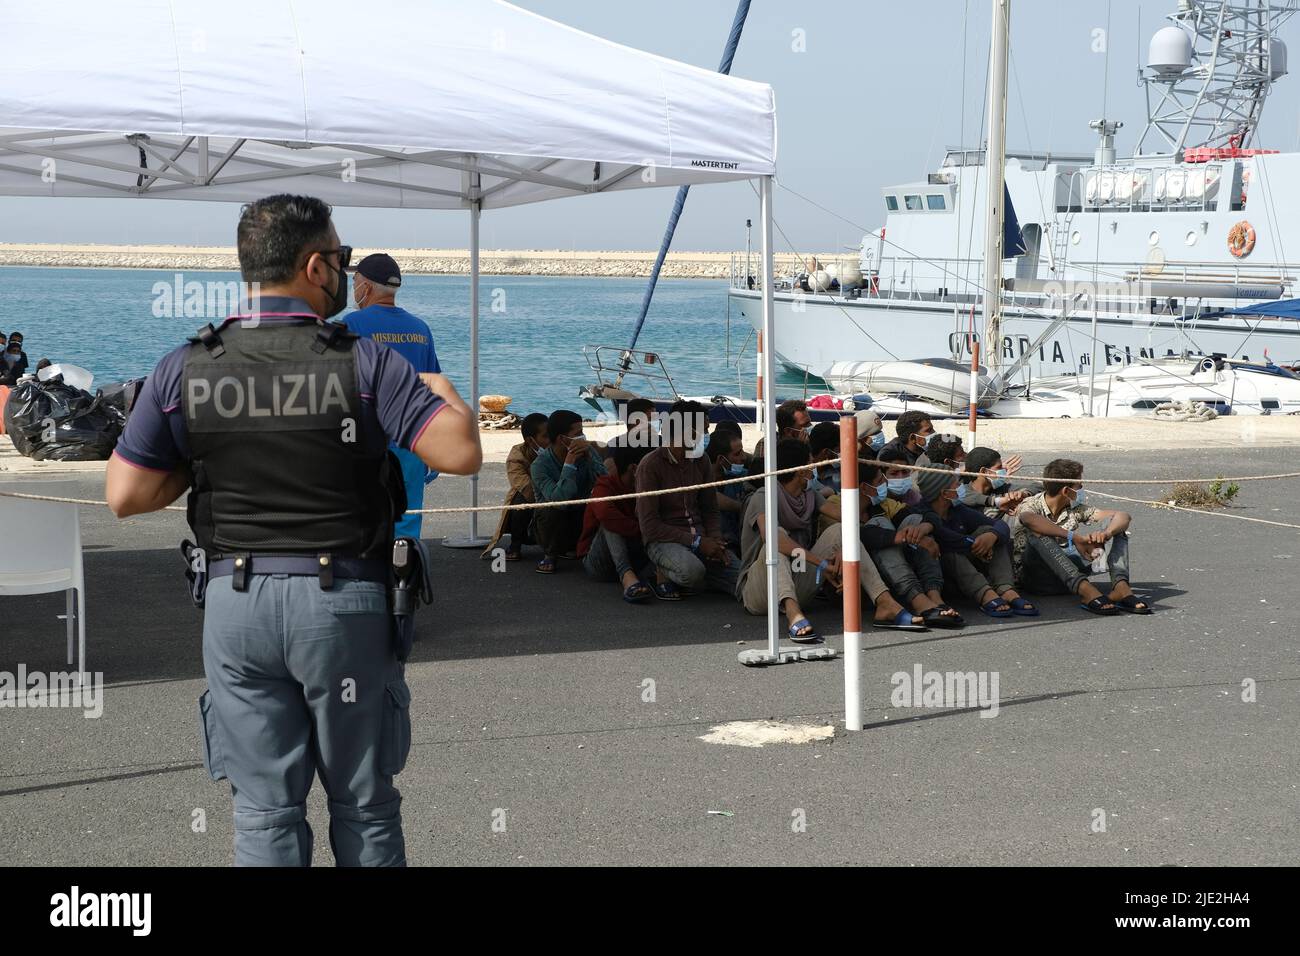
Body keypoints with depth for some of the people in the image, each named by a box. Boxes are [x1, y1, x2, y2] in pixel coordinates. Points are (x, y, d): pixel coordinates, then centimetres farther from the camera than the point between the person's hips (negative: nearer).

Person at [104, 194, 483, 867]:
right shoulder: (364, 363, -10)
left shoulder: (185, 369, -1)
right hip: (343, 603, -2)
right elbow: (461, 453, -15)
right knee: (363, 805, 13)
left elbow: (125, 496, 0)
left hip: (235, 601, 2)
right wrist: (441, 388, 6)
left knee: (264, 812, 9)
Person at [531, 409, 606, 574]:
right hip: (552, 522, -4)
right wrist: (569, 463, -32)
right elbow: (559, 499, -35)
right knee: (554, 509, -35)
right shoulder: (540, 464, -20)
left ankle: (572, 549, 6)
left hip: (581, 519, 4)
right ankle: (550, 554, -5)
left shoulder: (587, 452, -7)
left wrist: (589, 456, -27)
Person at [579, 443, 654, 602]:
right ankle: (627, 576, -50)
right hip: (597, 563, -5)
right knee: (610, 523, -32)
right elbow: (606, 514, -36)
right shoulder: (603, 488, -14)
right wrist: (642, 530, -31)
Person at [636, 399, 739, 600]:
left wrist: (715, 541, -6)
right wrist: (696, 543, -18)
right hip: (663, 540, -6)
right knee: (692, 571, -38)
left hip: (699, 536, 6)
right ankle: (664, 573, -3)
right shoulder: (650, 466, -8)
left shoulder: (701, 462, 11)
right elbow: (650, 526, -13)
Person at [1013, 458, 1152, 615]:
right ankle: (1085, 591, -47)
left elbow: (1124, 516, -3)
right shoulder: (1030, 505, -9)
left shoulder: (1076, 509, 6)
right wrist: (1074, 537, -41)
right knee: (1037, 532, -36)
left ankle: (1120, 586, -30)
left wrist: (1106, 533, -27)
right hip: (1033, 576, -5)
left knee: (1113, 524, -5)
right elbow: (1030, 520, -37)